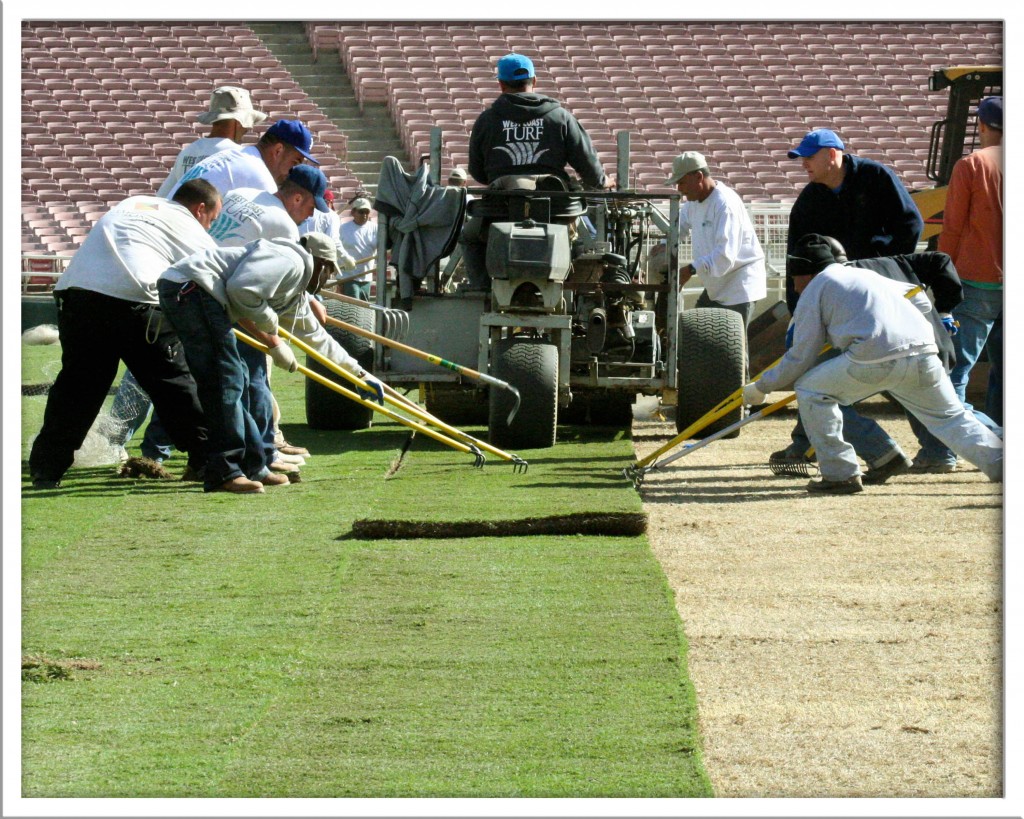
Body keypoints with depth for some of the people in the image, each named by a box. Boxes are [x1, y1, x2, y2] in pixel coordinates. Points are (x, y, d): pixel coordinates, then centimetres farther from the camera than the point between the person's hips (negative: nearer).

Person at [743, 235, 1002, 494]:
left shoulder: (813, 290, 15)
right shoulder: (868, 276, 34)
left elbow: (801, 358, 12)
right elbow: (922, 300, 39)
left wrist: (762, 386, 23)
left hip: (874, 359, -6)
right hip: (924, 355, 6)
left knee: (808, 390, 12)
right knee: (952, 419, 18)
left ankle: (840, 474, 7)